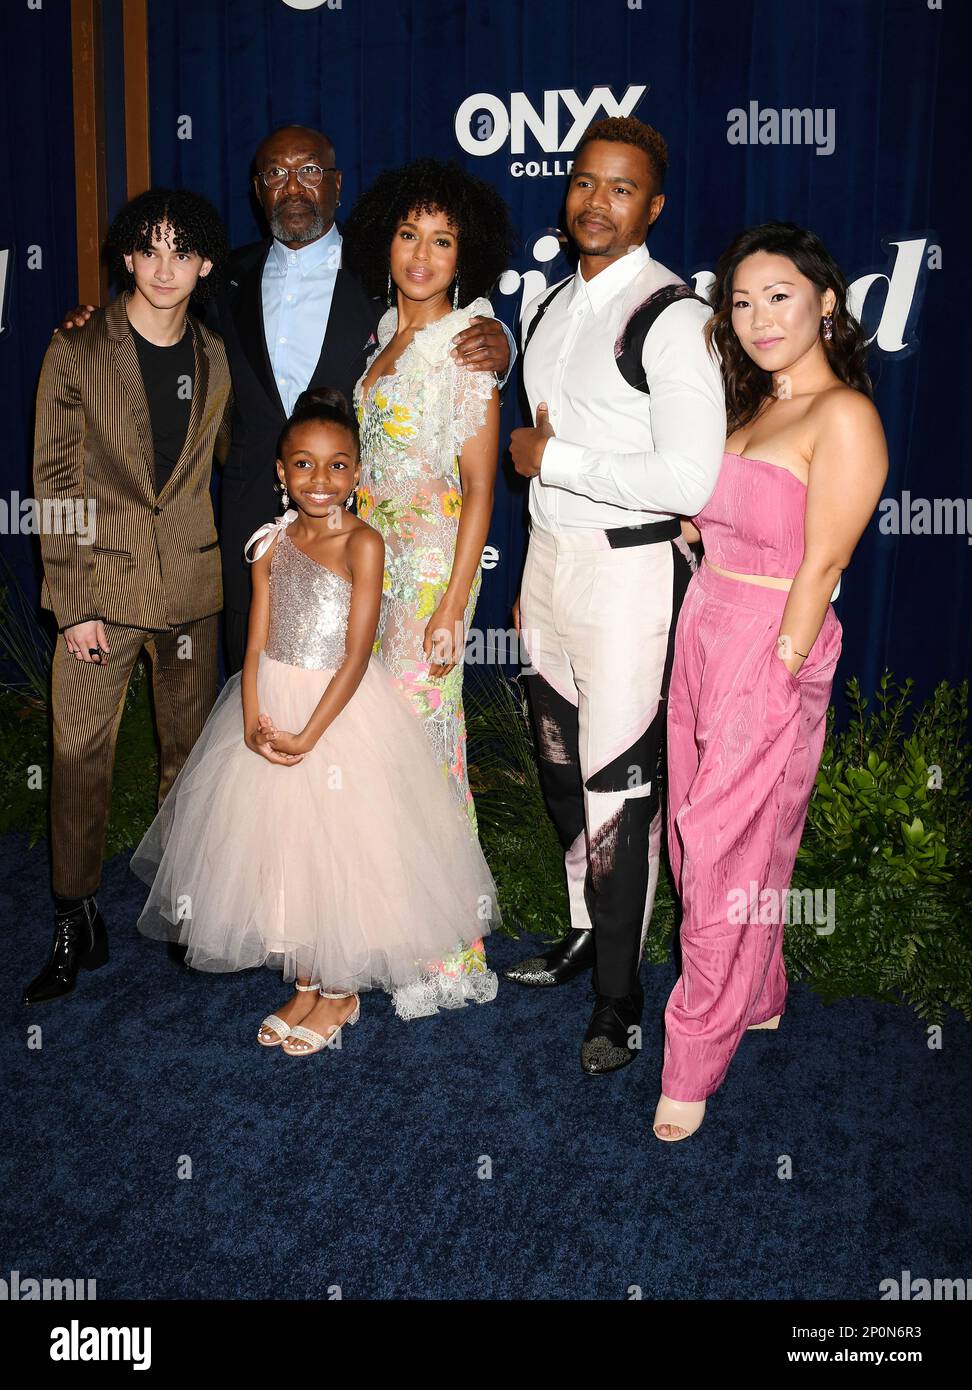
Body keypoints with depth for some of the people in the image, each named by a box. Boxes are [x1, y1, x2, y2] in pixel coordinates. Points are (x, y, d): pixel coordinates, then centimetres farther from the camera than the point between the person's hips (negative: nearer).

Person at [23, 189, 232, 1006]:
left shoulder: (216, 360, 7)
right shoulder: (78, 352, -2)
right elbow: (55, 484, -4)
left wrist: (230, 572, 7)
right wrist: (72, 601, -9)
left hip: (193, 588, 3)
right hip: (102, 585, -3)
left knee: (191, 752, 10)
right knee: (81, 757, -3)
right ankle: (77, 930, 11)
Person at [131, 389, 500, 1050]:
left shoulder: (363, 543, -12)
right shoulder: (273, 543, 4)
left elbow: (357, 654, -16)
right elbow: (257, 643, 1)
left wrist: (309, 734, -19)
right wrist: (253, 719, -14)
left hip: (341, 707, -5)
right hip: (271, 703, 5)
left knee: (337, 847, 3)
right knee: (280, 845, 12)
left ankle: (340, 992, 25)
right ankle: (305, 984, 30)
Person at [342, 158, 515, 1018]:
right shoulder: (384, 327, 11)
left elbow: (479, 486, -13)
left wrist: (453, 605, -17)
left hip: (429, 564, -7)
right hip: (370, 556, 7)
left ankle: (452, 957, 11)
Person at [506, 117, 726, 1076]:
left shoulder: (672, 317, -14)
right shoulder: (548, 310, 12)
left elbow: (688, 480, -23)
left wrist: (550, 457, -15)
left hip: (628, 569, -8)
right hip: (549, 556, 8)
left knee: (618, 785, -2)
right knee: (561, 767, 18)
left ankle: (619, 998, 13)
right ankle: (586, 932, 38)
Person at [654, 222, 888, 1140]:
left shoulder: (843, 417, -13)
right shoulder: (751, 407, 14)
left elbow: (820, 565, -15)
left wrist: (779, 676, -15)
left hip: (771, 656, -8)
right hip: (701, 638, 8)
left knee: (730, 856, 0)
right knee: (698, 836, 15)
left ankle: (693, 1064, 15)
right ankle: (757, 996, 37)